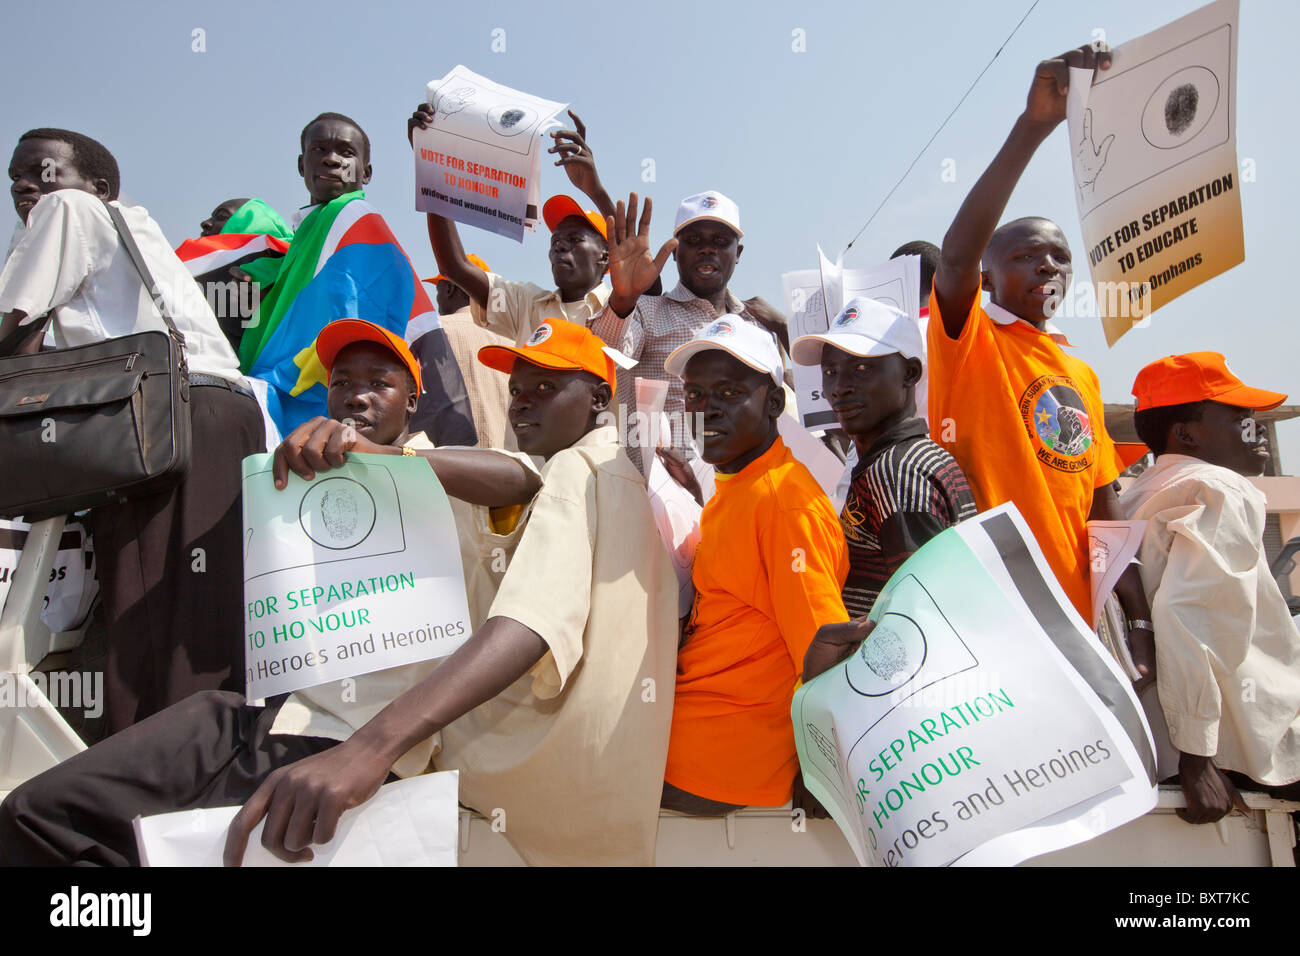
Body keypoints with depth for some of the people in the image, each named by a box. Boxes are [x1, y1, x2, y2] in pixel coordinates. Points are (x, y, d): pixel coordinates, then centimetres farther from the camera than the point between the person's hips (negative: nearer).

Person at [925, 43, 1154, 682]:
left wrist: (1139, 617, 9)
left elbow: (1101, 504, 16)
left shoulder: (1082, 375, 16)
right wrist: (1034, 125, -28)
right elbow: (955, 254, -23)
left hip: (1075, 619, 6)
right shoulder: (969, 342, -2)